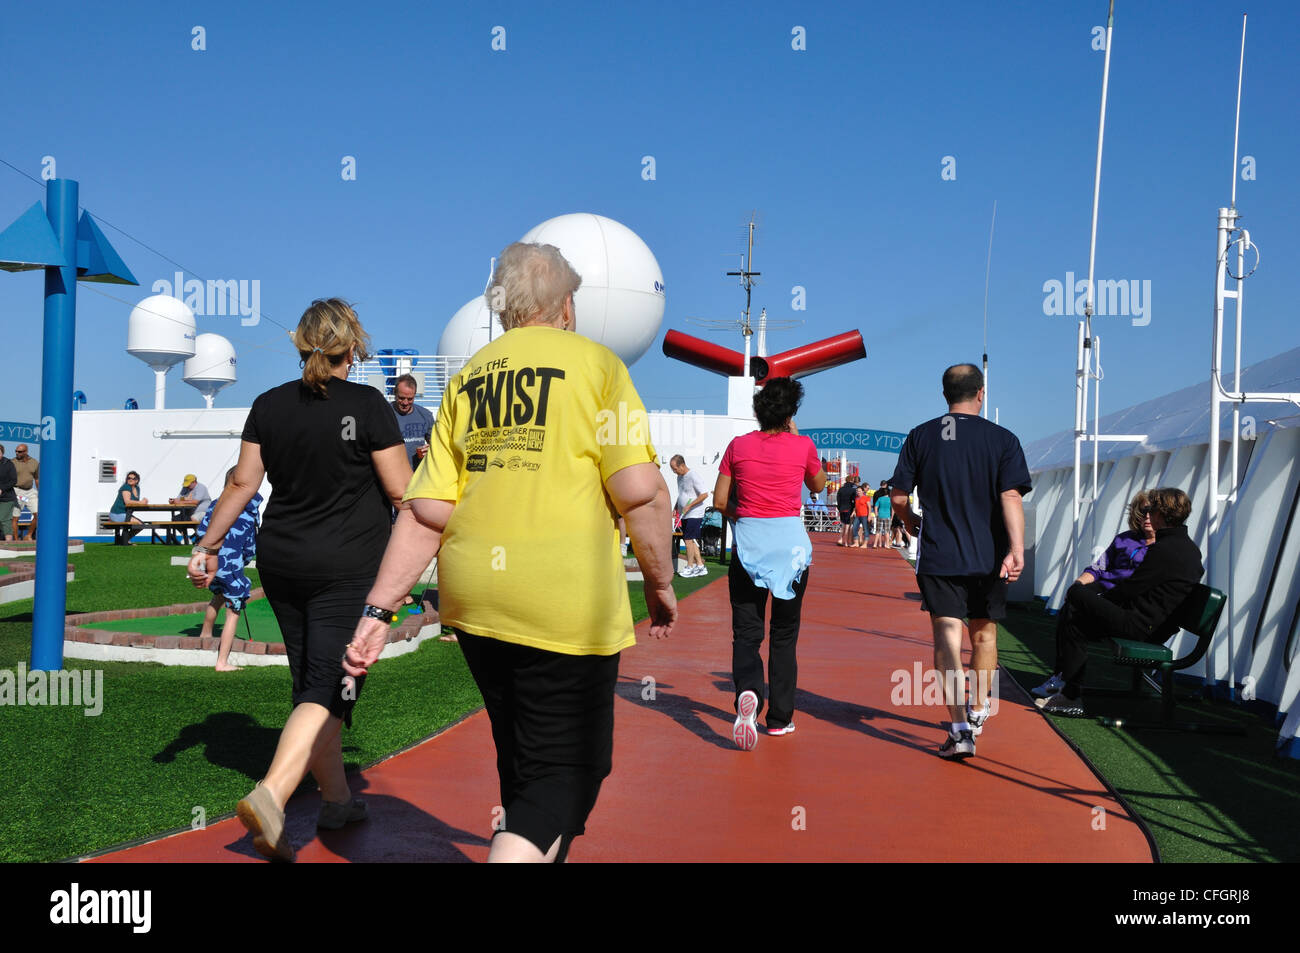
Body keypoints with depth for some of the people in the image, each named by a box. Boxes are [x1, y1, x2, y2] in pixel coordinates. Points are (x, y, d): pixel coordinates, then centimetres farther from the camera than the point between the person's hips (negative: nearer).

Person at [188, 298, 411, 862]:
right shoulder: (366, 405, -10)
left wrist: (208, 545, 14)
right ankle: (270, 796, -24)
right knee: (329, 687, -6)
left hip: (281, 562, 5)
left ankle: (336, 800, 26)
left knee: (311, 681, 16)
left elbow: (243, 483, 4)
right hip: (347, 569, -5)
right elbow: (401, 491, -9)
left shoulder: (269, 406, 3)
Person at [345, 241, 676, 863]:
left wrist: (377, 608, 5)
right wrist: (660, 583, 1)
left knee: (522, 760, 24)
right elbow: (640, 491, -13)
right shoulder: (594, 363, -3)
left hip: (473, 602, 6)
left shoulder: (467, 379, 10)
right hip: (567, 605, -6)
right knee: (565, 774, 3)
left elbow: (425, 513, 3)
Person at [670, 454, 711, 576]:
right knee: (691, 540, 9)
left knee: (689, 539, -11)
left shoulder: (694, 476, -15)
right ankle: (700, 566, 15)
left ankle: (689, 567, -4)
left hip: (694, 514, -9)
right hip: (684, 515, 9)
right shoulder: (680, 477, 13)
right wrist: (675, 508, 14)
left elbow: (704, 494, -18)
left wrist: (689, 506, -21)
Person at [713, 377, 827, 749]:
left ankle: (748, 692, -26)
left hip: (748, 542, 0)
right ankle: (779, 718, 16)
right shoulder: (802, 446, -2)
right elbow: (818, 485, 17)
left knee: (746, 632, 3)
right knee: (784, 634, 12)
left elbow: (720, 501, 2)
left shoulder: (738, 446, 0)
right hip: (791, 542, 0)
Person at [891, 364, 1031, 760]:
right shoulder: (1002, 439, -1)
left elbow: (898, 497, 2)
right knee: (984, 633, 18)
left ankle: (960, 728, -13)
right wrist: (1016, 548, -18)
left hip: (938, 557, -1)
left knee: (947, 635, -3)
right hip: (988, 556, 1)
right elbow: (1011, 497, -12)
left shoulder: (920, 436, 2)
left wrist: (913, 526, 21)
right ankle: (978, 710, 33)